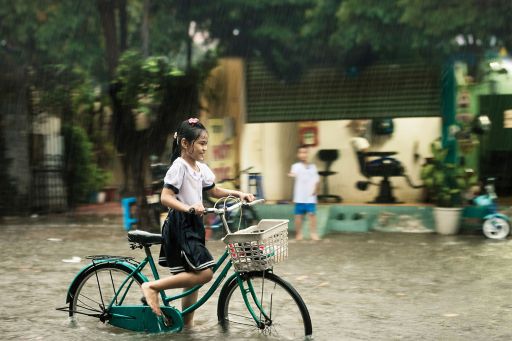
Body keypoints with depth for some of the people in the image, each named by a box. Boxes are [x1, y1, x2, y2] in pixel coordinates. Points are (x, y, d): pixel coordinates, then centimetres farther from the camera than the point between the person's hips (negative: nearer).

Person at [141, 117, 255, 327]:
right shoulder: (179, 167, -14)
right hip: (179, 226, -9)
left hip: (194, 225, 9)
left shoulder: (201, 168, 12)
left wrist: (237, 194, 9)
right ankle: (153, 286, -9)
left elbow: (214, 191, 24)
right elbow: (165, 197, -21)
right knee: (204, 273, -17)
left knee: (193, 276, 12)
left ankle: (187, 324, 22)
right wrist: (188, 208, -36)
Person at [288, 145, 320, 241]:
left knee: (312, 214, -2)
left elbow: (316, 180, 13)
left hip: (310, 196, 2)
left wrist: (315, 189, -4)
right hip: (300, 196, -2)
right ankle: (298, 234, 13)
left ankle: (313, 234, 5)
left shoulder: (312, 167, 11)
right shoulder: (296, 166, 0)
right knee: (298, 215, 3)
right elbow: (294, 173, -22)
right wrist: (292, 174, -46)